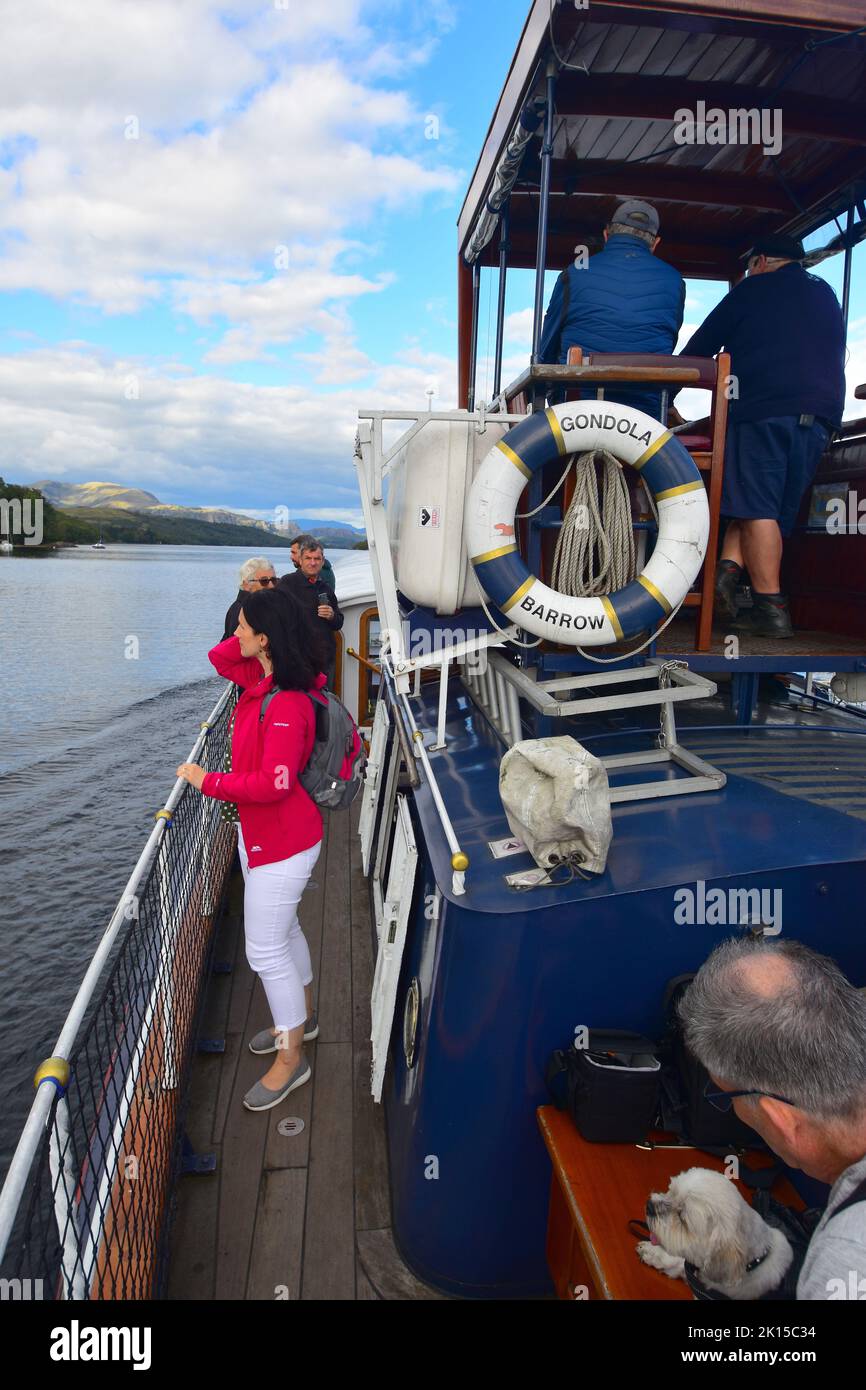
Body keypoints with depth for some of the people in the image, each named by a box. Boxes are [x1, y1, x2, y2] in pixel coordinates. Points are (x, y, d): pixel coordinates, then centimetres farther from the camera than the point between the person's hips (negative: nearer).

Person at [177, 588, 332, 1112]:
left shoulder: (287, 705, -29)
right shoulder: (262, 678, -1)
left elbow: (274, 783, -31)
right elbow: (219, 658, 11)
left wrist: (208, 781, -19)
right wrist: (252, 631, -6)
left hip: (282, 844, -10)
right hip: (260, 834, 10)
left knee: (266, 950, 2)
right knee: (282, 931, 25)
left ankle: (291, 1059, 21)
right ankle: (302, 1018, 46)